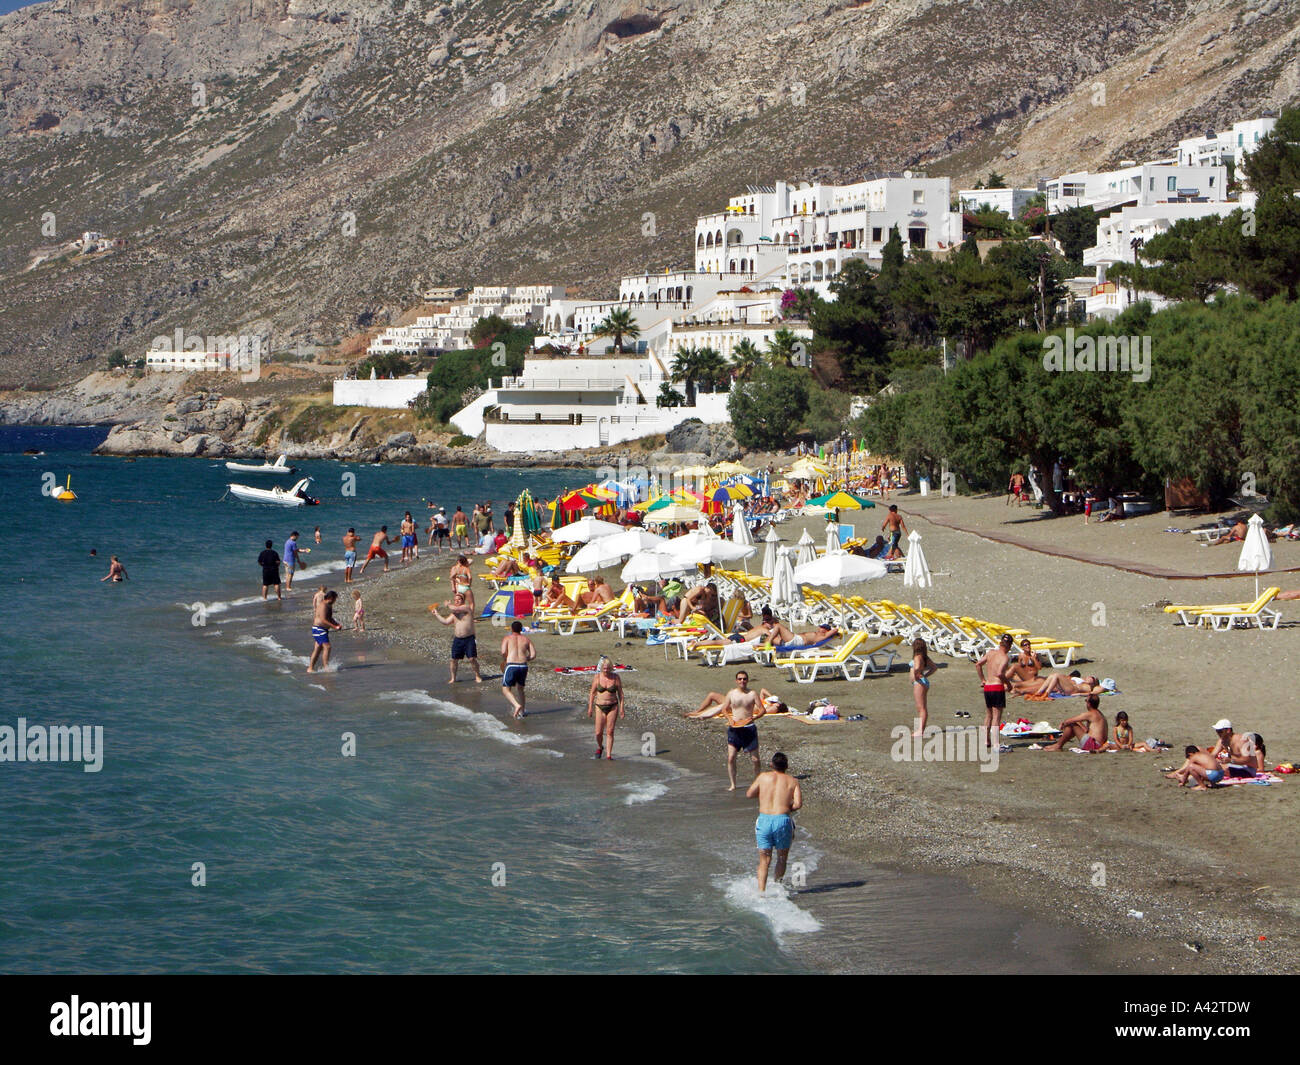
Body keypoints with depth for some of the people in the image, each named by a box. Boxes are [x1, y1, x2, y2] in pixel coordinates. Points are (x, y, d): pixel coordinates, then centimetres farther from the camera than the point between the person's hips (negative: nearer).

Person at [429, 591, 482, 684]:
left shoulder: (467, 608, -5)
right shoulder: (453, 614, 17)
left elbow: (455, 609, -18)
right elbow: (446, 621, 10)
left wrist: (448, 605, 0)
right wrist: (436, 614, 7)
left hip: (469, 639, -6)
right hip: (457, 639, 6)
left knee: (472, 658, -10)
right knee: (454, 659, 5)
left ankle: (478, 676, 6)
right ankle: (453, 678, 18)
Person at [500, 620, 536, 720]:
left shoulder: (507, 638, 7)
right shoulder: (526, 639, 15)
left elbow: (503, 652, -8)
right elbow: (533, 654, 6)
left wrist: (505, 661, 11)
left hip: (511, 666, -4)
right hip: (523, 666, 4)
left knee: (506, 689, 6)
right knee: (520, 689, 24)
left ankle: (517, 705, -17)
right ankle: (521, 711, 24)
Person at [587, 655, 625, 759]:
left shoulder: (616, 677, -5)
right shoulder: (597, 677, -4)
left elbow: (620, 693, 1)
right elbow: (592, 693, 5)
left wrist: (621, 708, -4)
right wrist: (590, 708, 4)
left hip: (612, 707, -1)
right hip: (600, 707, 1)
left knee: (610, 732, -5)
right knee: (598, 733, 0)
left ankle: (608, 755, 0)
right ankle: (600, 747, 31)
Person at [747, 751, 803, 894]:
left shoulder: (763, 777, 7)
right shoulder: (792, 781, 5)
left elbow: (749, 794, 11)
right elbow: (798, 804, -5)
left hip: (764, 819, 1)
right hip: (782, 820, -1)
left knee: (764, 861, 8)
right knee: (781, 859, 18)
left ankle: (761, 890, -6)